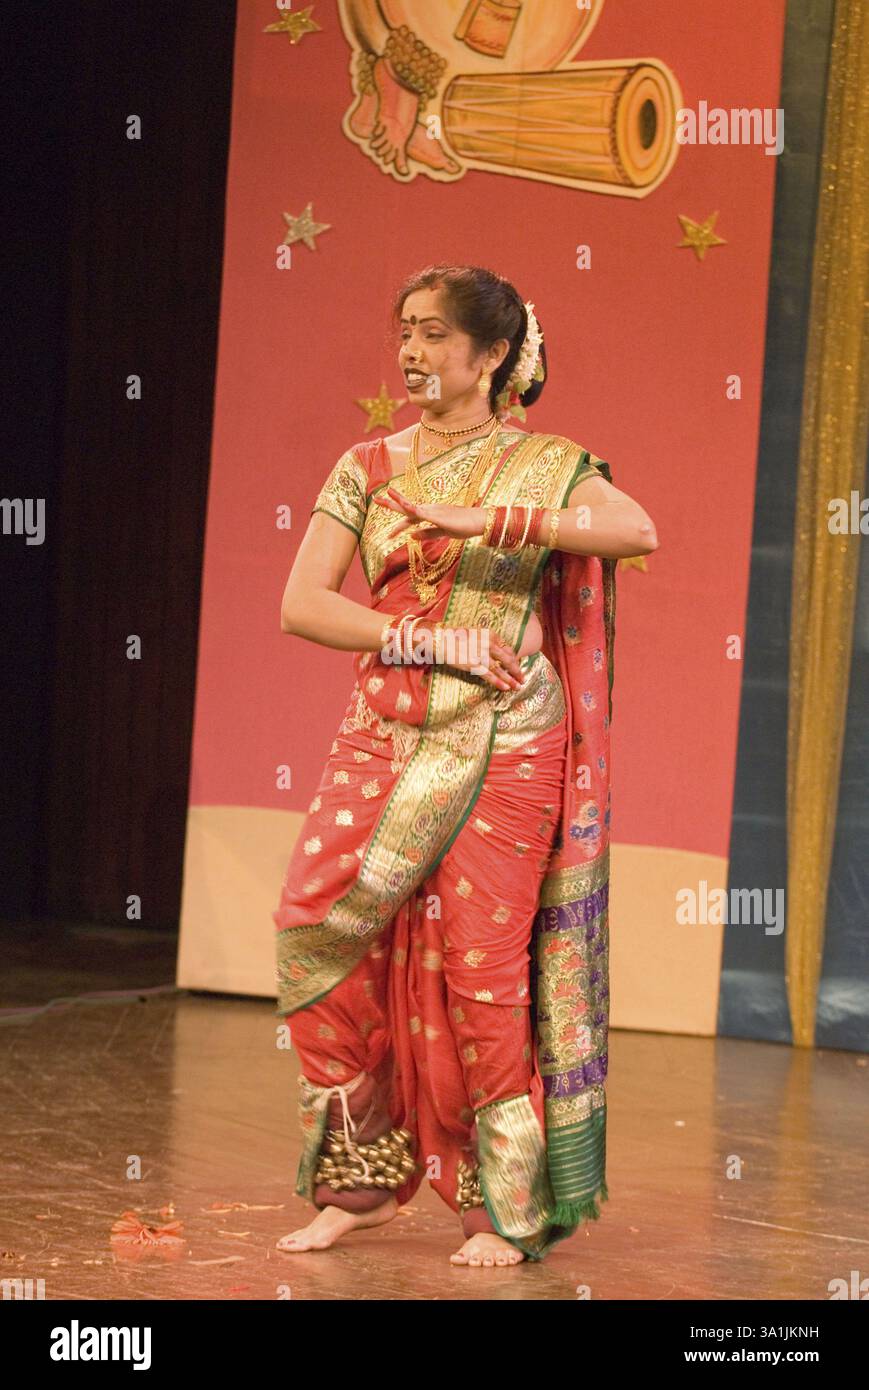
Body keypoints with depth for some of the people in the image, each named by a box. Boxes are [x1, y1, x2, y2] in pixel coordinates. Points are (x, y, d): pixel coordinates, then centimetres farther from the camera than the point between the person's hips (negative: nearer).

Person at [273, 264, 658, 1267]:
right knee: (318, 931, -10)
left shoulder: (544, 467, 3)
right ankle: (359, 1181, 3)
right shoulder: (367, 468, 10)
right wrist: (420, 639, -12)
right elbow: (300, 604, 2)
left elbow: (637, 529, -17)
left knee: (478, 964, -7)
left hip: (500, 745, -3)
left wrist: (485, 520, -25)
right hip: (382, 736, 3)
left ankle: (501, 1208, 5)